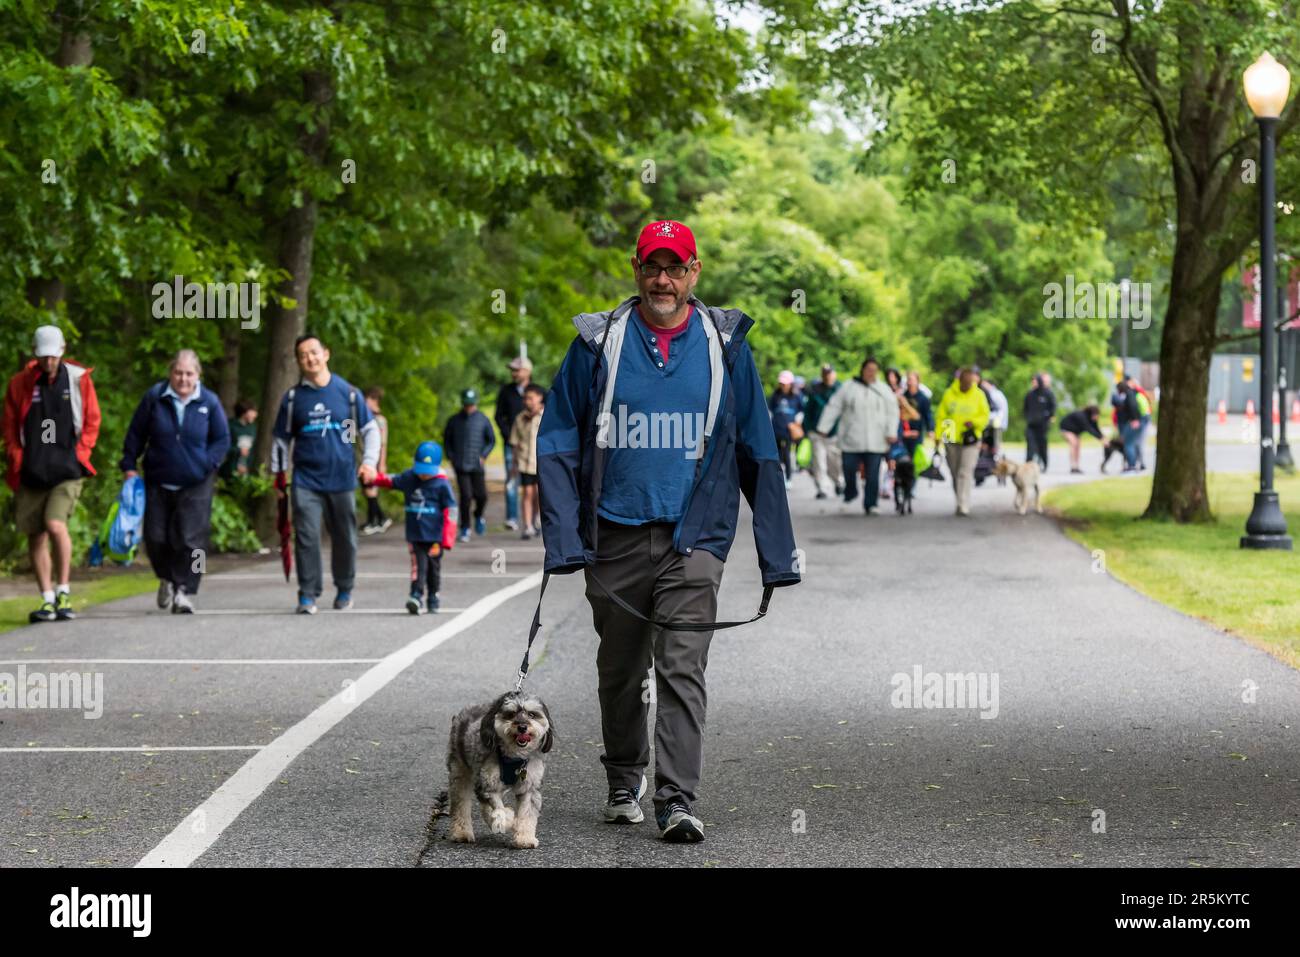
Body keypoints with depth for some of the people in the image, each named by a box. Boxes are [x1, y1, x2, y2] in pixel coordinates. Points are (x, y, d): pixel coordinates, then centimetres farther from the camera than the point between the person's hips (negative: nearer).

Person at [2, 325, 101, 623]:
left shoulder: (79, 379, 2)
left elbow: (92, 421, 8)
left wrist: (80, 454, -1)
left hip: (67, 469, -3)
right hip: (31, 472, 3)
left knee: (55, 524, -20)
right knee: (36, 536, 5)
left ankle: (64, 591, -6)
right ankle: (48, 600, 14)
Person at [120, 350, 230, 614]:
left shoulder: (209, 402, -3)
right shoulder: (154, 397, -2)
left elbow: (222, 440, 6)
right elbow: (136, 434, 6)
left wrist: (207, 463, -8)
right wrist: (129, 466, 3)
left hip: (195, 485, -1)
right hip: (158, 483, 2)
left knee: (190, 540, -8)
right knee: (156, 537, 4)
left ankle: (184, 591, 0)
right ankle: (167, 579, 31)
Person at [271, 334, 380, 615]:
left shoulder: (348, 392, 3)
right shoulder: (293, 397, 4)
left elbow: (370, 429, 9)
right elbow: (280, 438, 13)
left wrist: (369, 462, -4)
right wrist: (278, 473, 9)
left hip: (342, 479, 1)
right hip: (306, 481, 0)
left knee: (344, 538, 10)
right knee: (306, 537, -10)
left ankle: (345, 590, 28)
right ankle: (308, 595, -5)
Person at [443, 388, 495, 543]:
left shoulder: (483, 420, 2)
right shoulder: (454, 420, 4)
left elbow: (491, 440, 10)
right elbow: (447, 439, 15)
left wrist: (483, 455, -2)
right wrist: (450, 457, 4)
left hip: (477, 465, 1)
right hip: (460, 466, -1)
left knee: (481, 495, -3)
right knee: (465, 496, -9)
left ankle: (478, 516, 31)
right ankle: (465, 529, 2)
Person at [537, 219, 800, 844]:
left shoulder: (725, 345, 4)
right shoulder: (597, 344, 2)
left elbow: (758, 451, 9)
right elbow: (557, 443, 4)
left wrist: (777, 552, 5)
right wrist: (563, 538, -7)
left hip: (693, 536, -1)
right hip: (615, 534, 1)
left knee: (682, 668, -12)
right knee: (620, 671, 12)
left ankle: (677, 802, -13)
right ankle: (624, 784, 31)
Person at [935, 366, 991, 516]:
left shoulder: (979, 395, -1)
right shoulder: (949, 394, 1)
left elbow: (985, 417, 3)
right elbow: (940, 416, 3)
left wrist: (974, 422, -18)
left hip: (970, 441, -2)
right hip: (952, 440, 3)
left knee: (965, 473, -14)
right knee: (955, 474, 11)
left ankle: (963, 505, -18)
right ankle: (962, 502, 27)